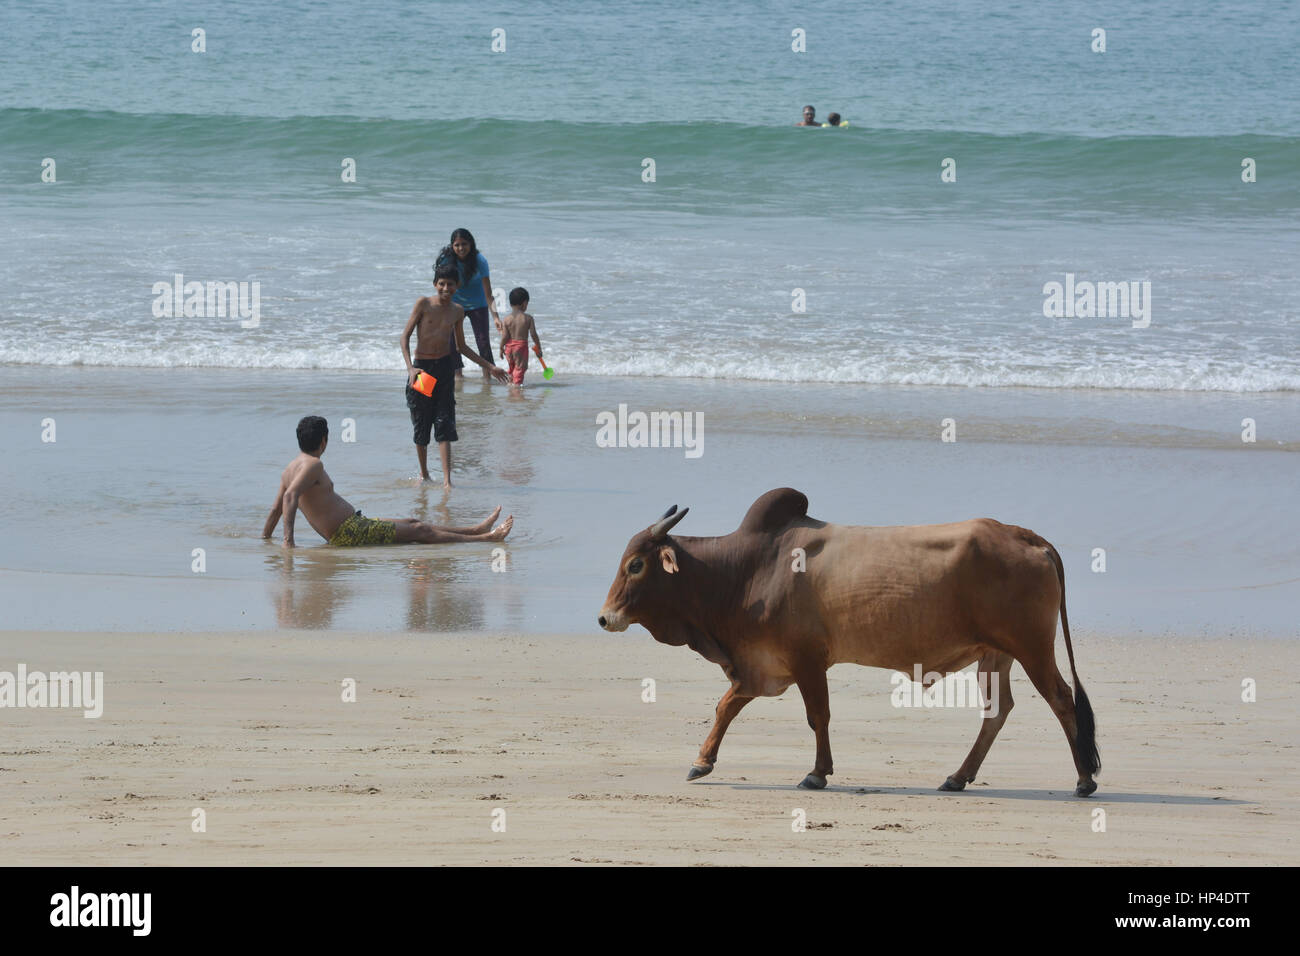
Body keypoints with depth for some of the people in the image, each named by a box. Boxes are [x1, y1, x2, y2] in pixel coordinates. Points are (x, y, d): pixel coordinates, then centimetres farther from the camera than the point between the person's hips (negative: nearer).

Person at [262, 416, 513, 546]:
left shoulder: (291, 469, 12)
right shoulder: (313, 465, -18)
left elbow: (276, 508, 15)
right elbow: (291, 496, -31)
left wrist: (265, 538, 24)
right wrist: (288, 539, -37)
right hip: (349, 533, -11)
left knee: (412, 523, 18)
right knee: (419, 531, -4)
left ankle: (476, 529, 25)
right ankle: (484, 538, 2)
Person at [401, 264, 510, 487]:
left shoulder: (457, 312, 8)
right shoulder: (424, 304, -5)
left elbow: (461, 347, 20)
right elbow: (405, 336, -7)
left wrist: (488, 366, 20)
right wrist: (410, 367, -20)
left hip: (445, 368, 2)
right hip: (421, 367, -2)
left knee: (444, 424, -7)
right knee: (421, 425, 6)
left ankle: (447, 479, -12)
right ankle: (423, 473, 25)